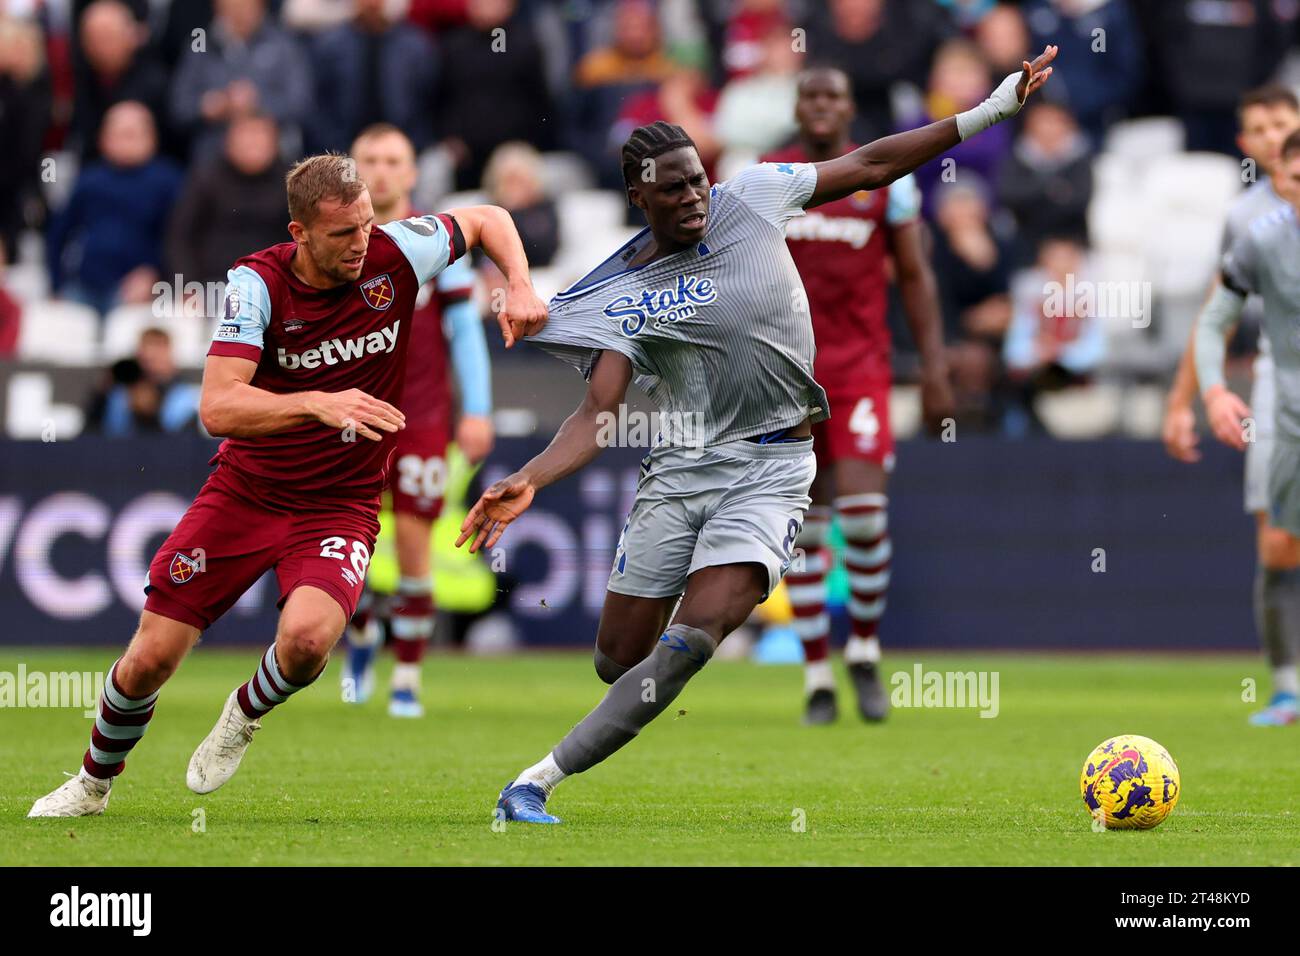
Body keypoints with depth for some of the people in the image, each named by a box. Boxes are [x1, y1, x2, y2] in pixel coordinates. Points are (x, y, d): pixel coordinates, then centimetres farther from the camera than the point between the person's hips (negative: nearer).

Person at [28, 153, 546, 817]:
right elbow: (217, 407, -29)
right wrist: (319, 404, -43)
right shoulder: (258, 282, -17)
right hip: (245, 490, 0)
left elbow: (485, 219, 8)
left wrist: (521, 289, -10)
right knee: (148, 661, 0)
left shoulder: (394, 253, -12)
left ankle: (245, 714, 6)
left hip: (340, 505, 0)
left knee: (306, 638, -30)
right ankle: (93, 783, 30)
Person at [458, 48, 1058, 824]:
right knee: (620, 657, 1)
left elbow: (870, 164, 9)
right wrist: (526, 484, -32)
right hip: (682, 468, 0)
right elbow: (597, 416, -13)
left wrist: (993, 108, 7)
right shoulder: (620, 296, -5)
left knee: (695, 637, -19)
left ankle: (538, 783, -20)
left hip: (773, 470, 0)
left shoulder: (753, 199, 1)